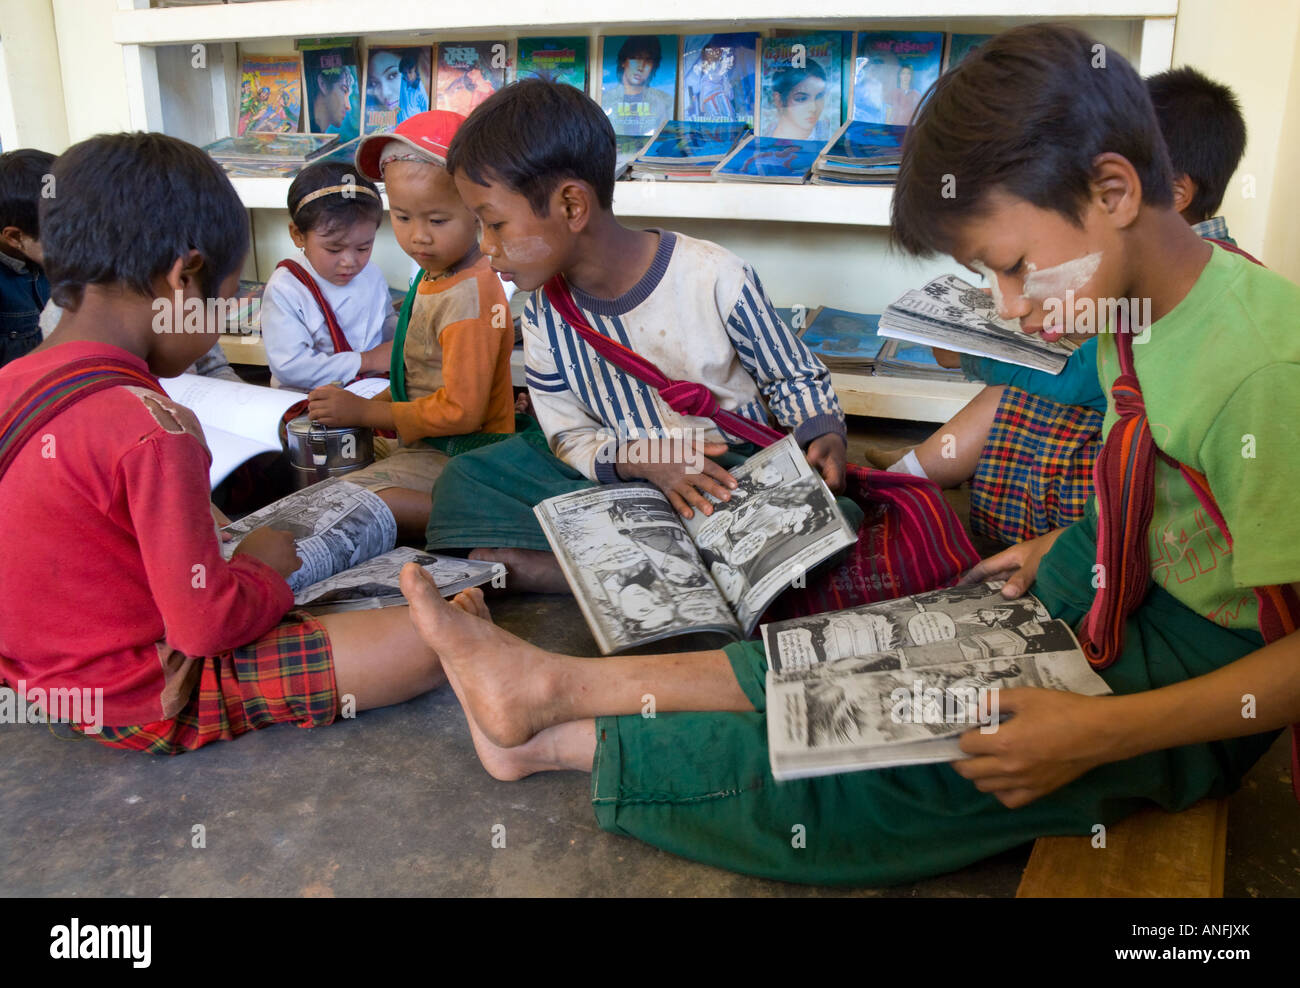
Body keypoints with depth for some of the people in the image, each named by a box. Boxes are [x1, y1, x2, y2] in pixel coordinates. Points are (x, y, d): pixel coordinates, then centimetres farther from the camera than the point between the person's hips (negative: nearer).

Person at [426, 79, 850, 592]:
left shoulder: (716, 277, -15)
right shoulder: (544, 312, -3)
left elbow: (794, 375, 0)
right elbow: (569, 434, 2)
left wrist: (825, 435, -20)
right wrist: (639, 459, -19)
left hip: (731, 468, -3)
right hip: (619, 474, 3)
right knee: (465, 478, -10)